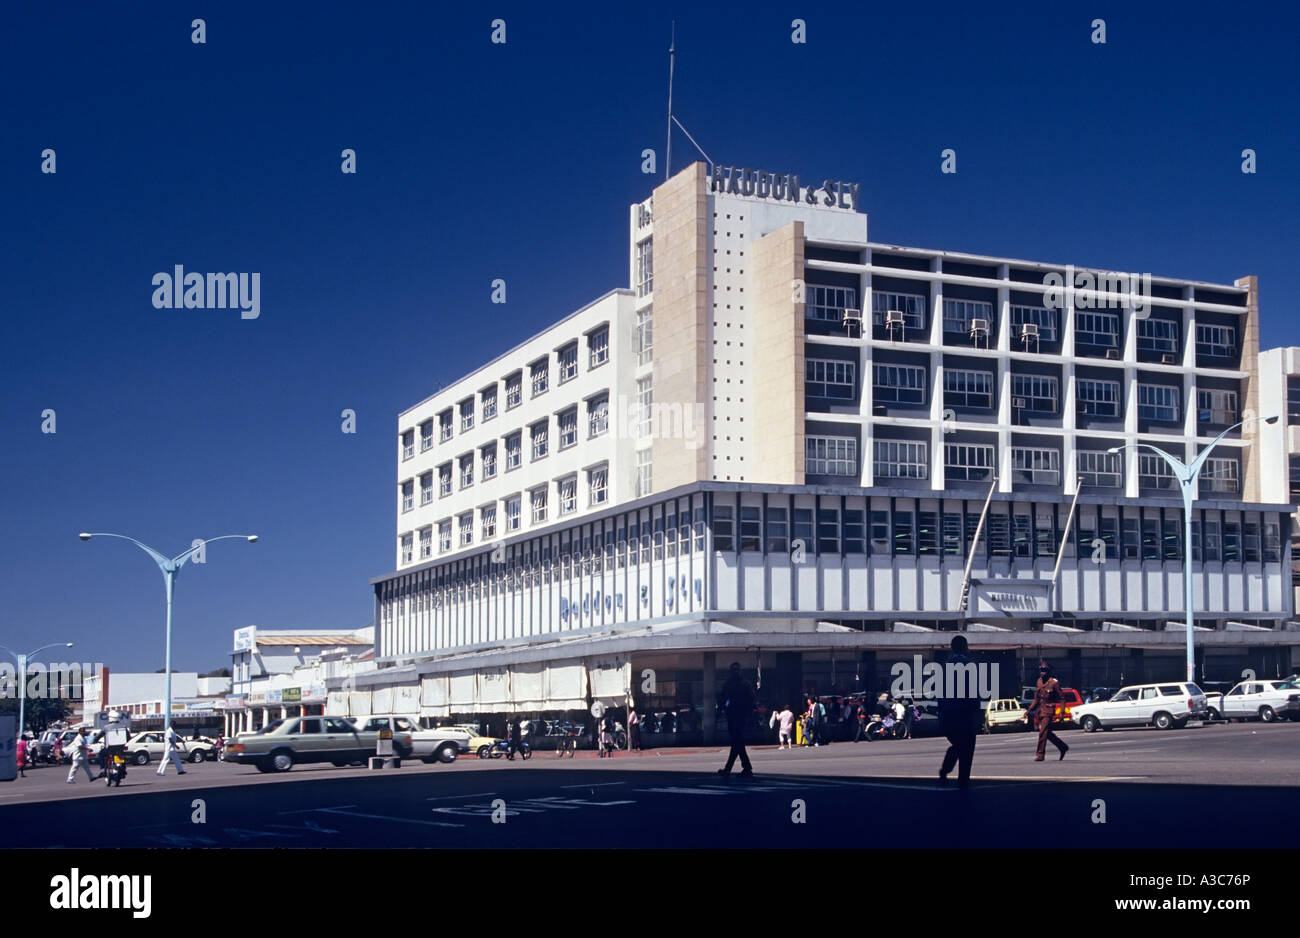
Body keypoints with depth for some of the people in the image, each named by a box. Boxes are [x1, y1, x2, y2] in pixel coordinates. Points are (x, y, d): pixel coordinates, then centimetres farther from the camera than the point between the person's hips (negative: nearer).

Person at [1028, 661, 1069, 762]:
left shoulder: (1054, 683, -9)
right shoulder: (1039, 682, 10)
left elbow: (1062, 698, -7)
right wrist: (1029, 710, 12)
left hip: (1048, 711, -7)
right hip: (1040, 709, 7)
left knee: (1043, 732, -12)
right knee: (1047, 733, 12)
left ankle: (1040, 754, -6)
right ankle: (1063, 747, 28)